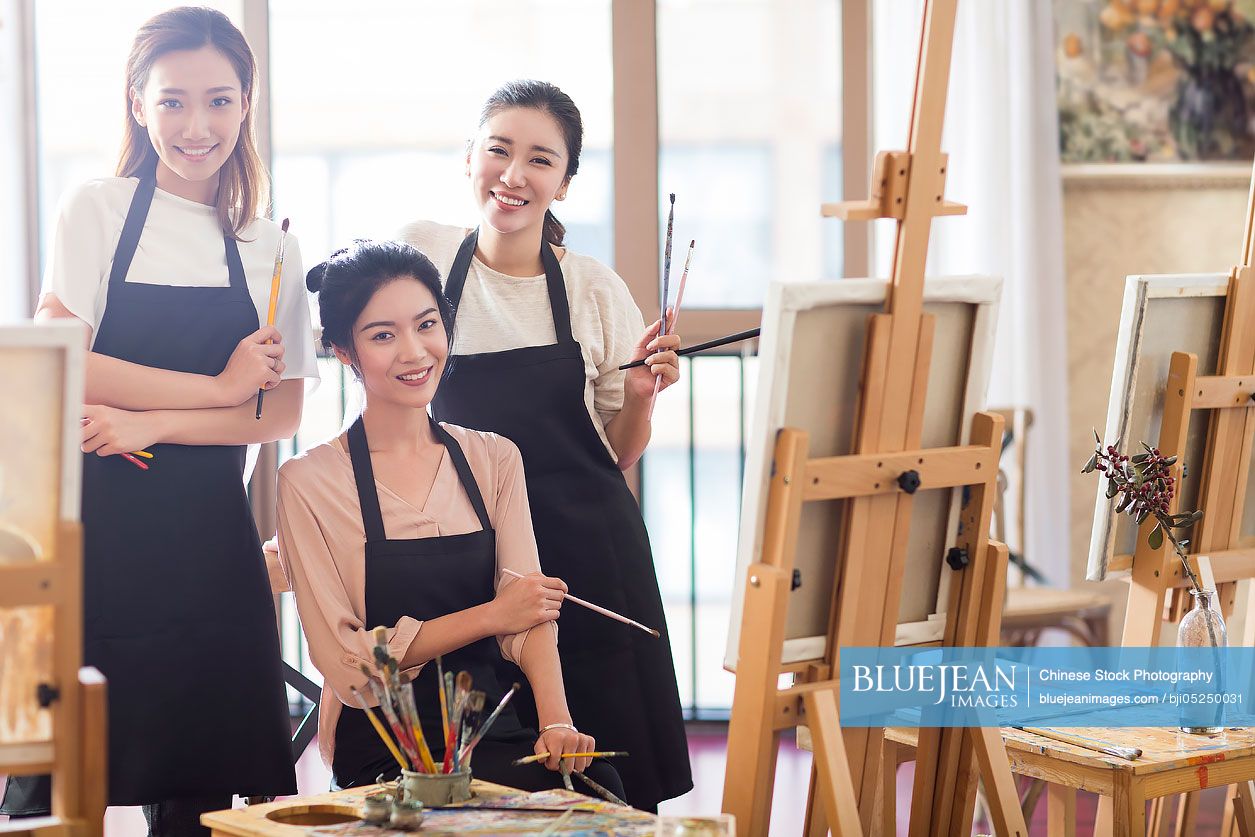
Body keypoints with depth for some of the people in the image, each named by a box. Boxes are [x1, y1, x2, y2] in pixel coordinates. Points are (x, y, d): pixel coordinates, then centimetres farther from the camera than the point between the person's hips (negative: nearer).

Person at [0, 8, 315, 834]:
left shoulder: (270, 248, 10)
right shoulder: (97, 211, 1)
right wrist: (219, 387, -10)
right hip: (92, 526, -3)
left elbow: (282, 410, 3)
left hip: (208, 540, 3)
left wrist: (152, 424, -11)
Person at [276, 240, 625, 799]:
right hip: (385, 749, -4)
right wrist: (489, 616, -11)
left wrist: (556, 721, -19)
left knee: (595, 783, -28)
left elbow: (530, 611, -1)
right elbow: (347, 665, -6)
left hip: (498, 731, 4)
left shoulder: (494, 459, 11)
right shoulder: (309, 481, -3)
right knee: (554, 794, -29)